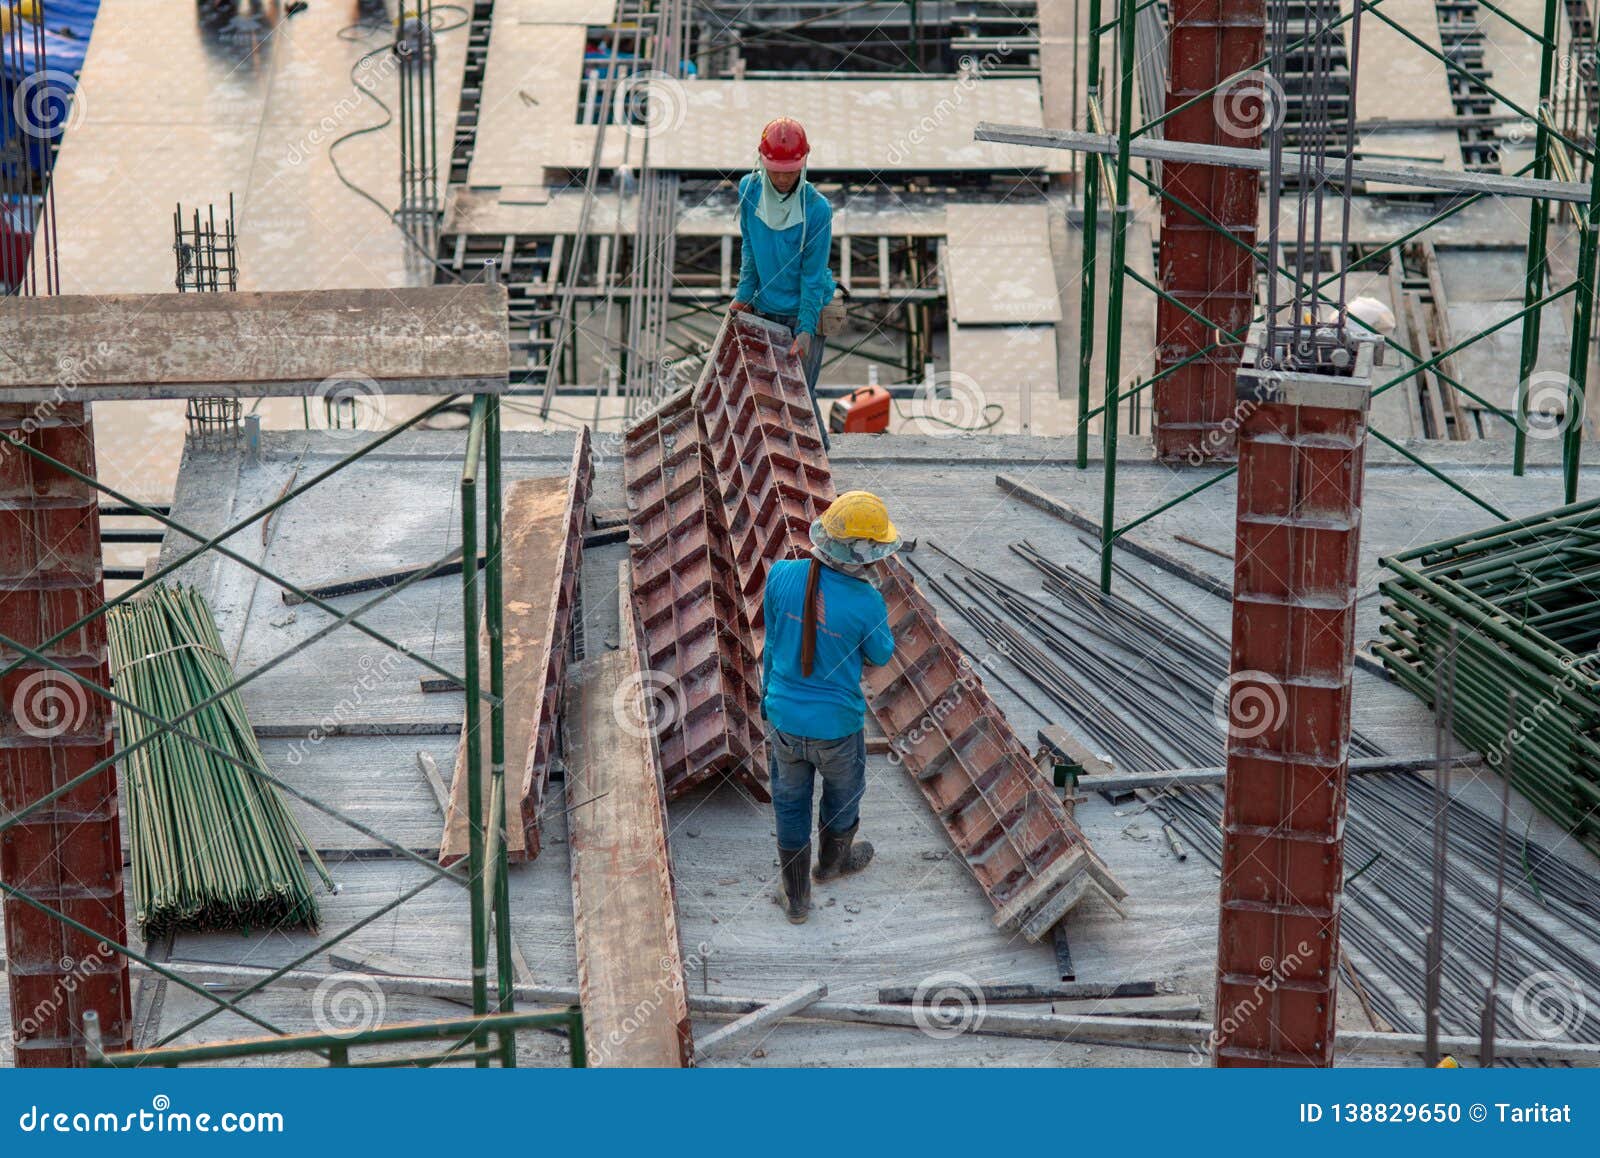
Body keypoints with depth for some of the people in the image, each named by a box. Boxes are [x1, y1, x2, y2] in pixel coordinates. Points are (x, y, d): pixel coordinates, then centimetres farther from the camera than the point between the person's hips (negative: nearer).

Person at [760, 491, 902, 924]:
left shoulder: (782, 576, -17)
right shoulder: (866, 603, -25)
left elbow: (772, 640, -2)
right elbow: (881, 656, -5)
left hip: (784, 714, 3)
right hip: (836, 723, -3)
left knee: (791, 800, 21)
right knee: (843, 791, 28)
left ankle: (796, 896, 34)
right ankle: (833, 859, 54)